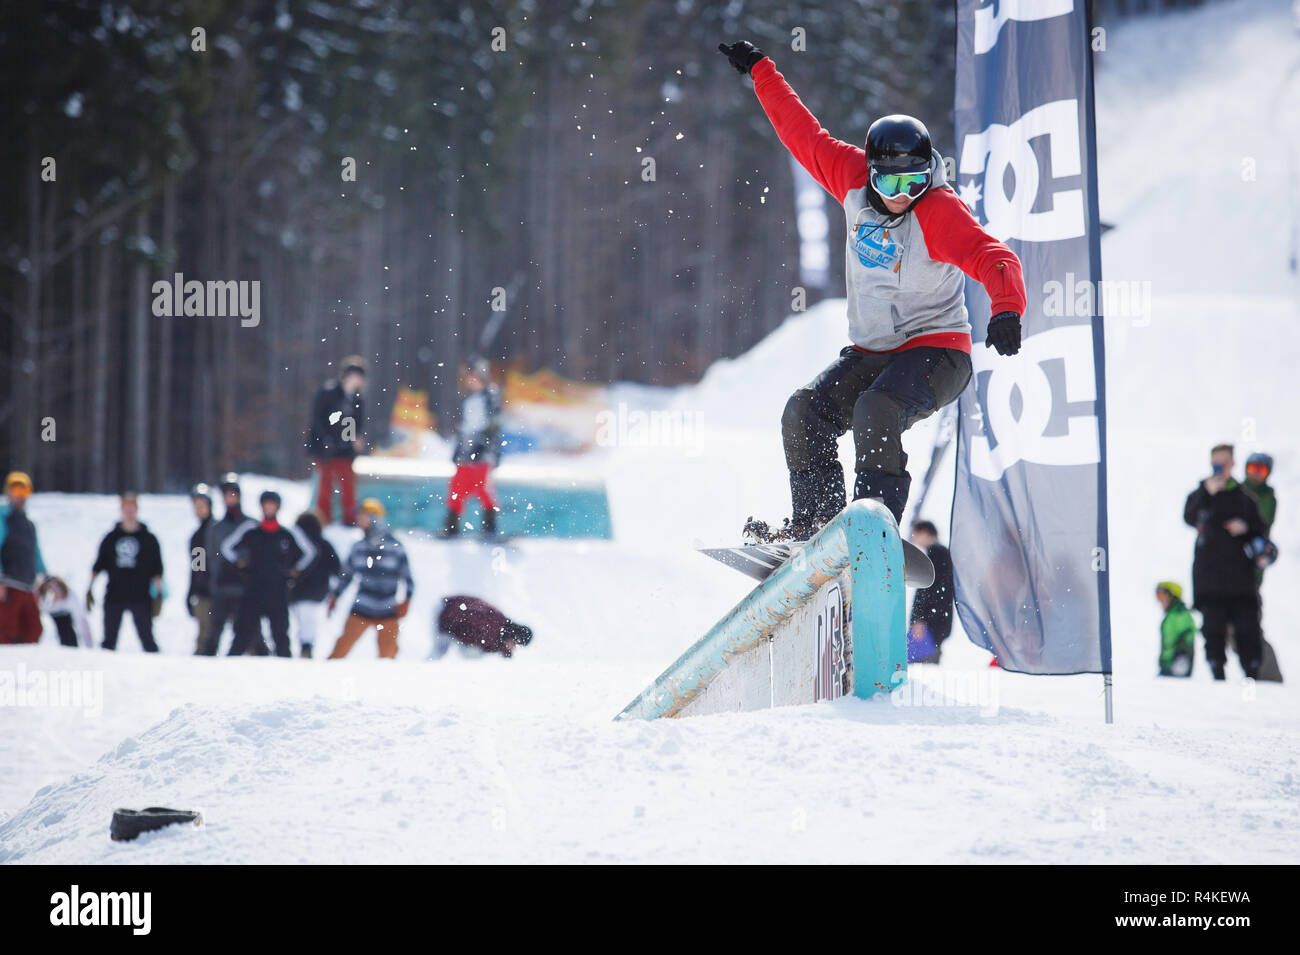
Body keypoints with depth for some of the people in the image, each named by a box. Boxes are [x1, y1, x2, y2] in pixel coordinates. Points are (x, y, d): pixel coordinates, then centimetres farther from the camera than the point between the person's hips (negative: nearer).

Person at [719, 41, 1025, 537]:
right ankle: (812, 523, -8)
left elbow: (994, 259, -30)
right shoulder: (854, 178, -2)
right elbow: (804, 134, 10)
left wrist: (1006, 310, -50)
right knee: (805, 412, -11)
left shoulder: (940, 211, -18)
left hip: (935, 352, -6)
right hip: (869, 353, 6)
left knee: (877, 411, -31)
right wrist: (758, 69, 17)